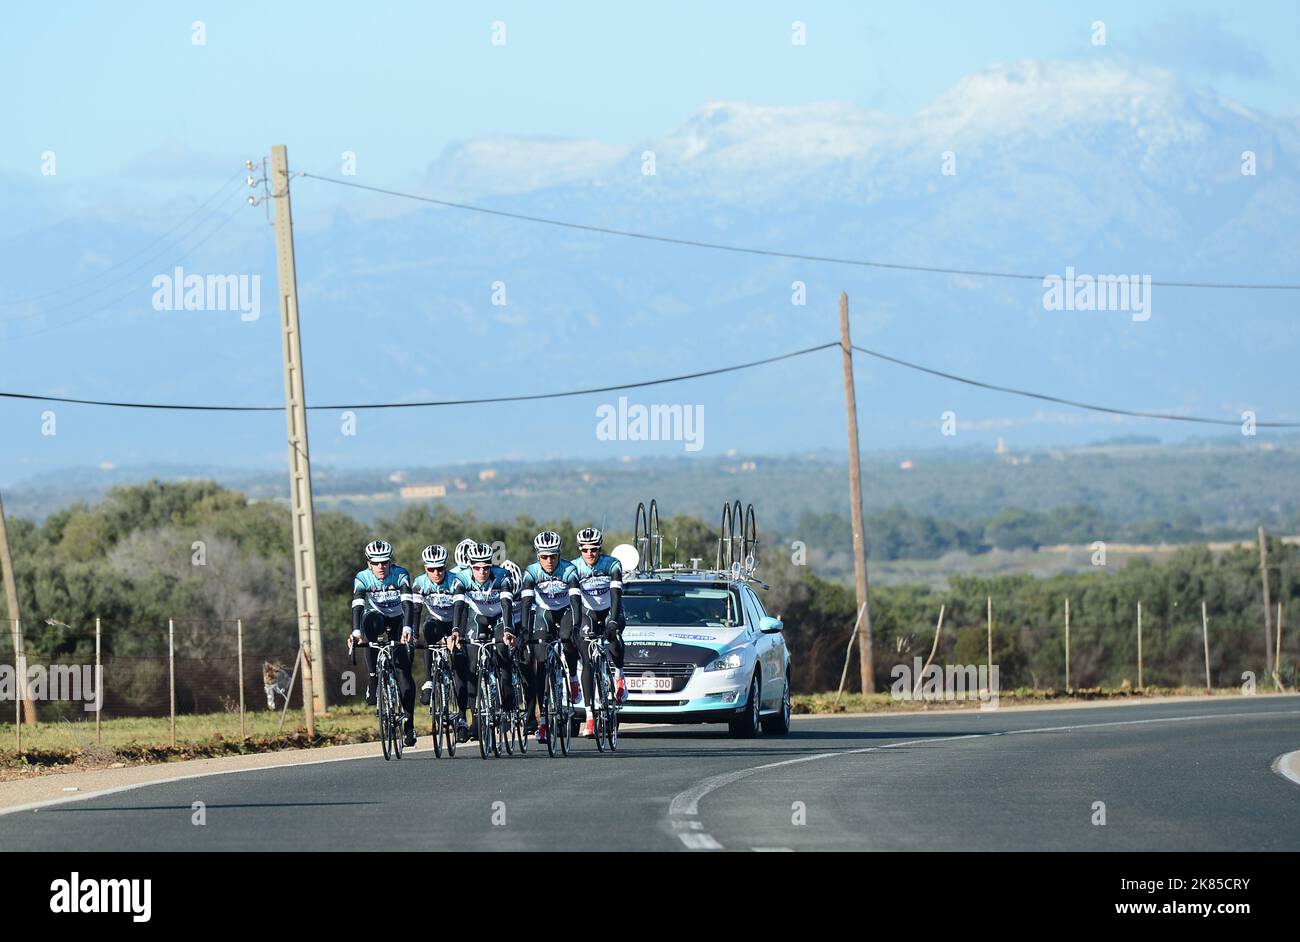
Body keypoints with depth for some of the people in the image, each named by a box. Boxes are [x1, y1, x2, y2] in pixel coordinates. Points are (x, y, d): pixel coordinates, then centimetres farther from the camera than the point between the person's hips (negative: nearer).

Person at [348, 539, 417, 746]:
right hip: (377, 618, 1)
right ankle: (373, 681, -32)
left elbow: (407, 603, -35)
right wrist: (356, 632, -48)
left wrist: (407, 628, -52)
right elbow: (357, 606, -32)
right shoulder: (362, 579, -20)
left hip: (397, 620, -1)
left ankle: (409, 723, -6)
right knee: (370, 619, -37)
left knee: (404, 670, -14)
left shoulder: (401, 575, -23)